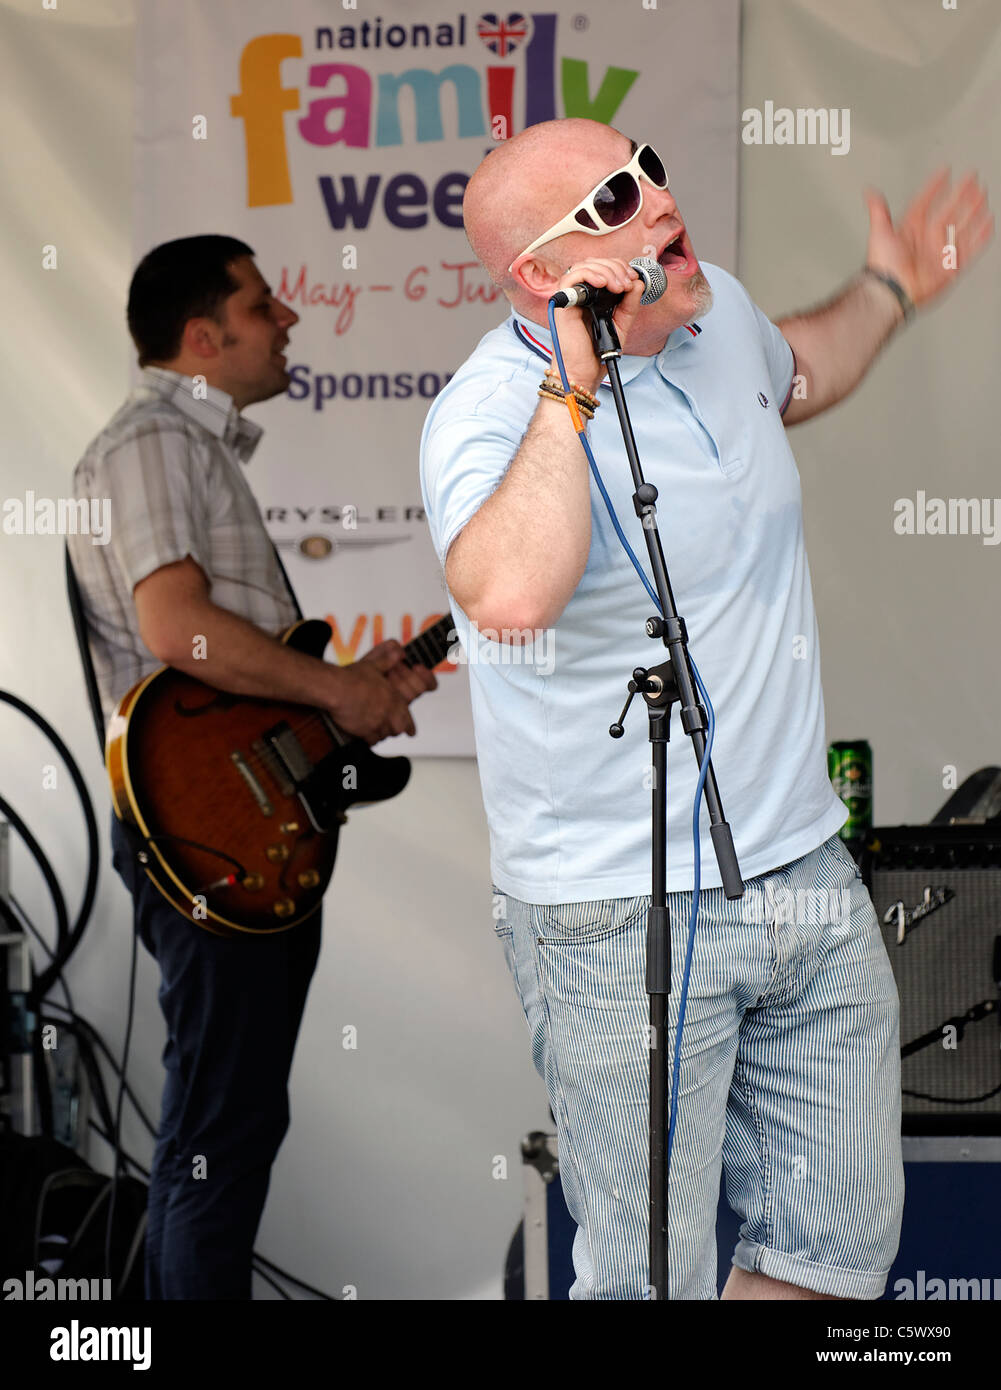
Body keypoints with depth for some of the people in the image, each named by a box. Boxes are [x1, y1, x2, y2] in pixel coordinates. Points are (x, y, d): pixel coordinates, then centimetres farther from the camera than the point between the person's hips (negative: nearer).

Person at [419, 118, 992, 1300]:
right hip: (623, 920, -7)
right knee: (650, 1275, 1)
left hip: (808, 877, 7)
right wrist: (572, 386, -34)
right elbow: (508, 596, -41)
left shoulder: (714, 308, 5)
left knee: (844, 1243, 14)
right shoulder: (490, 412, -18)